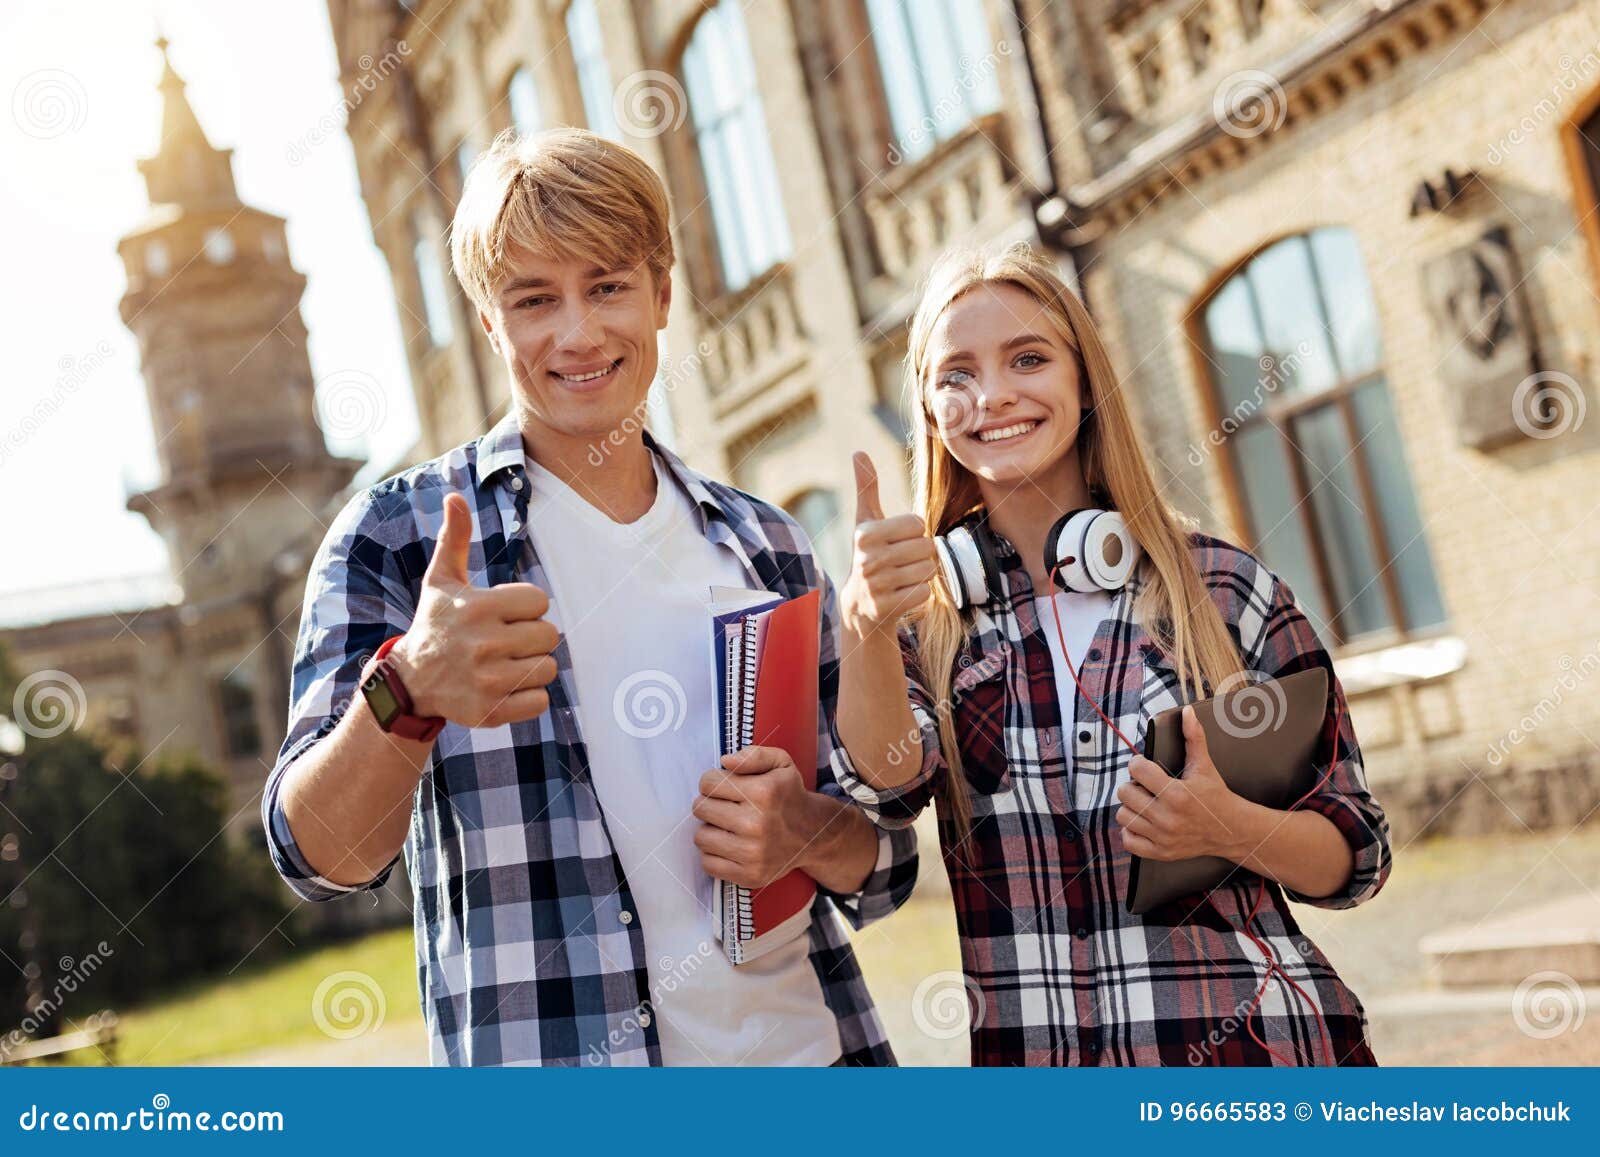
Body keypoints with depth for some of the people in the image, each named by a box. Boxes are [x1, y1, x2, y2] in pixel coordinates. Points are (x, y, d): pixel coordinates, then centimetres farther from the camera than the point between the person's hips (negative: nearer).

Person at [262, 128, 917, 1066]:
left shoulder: (763, 543, 7)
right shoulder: (399, 535, -3)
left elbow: (886, 859, 10)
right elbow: (321, 856, -14)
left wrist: (807, 832, -12)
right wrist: (406, 692, -33)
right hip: (549, 1054, -3)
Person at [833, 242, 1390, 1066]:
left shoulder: (1225, 589, -3)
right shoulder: (927, 610, 1)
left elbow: (1356, 856, 1)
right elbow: (888, 782, -18)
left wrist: (1232, 829, -19)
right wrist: (866, 625, -36)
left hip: (1261, 1043, -1)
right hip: (1030, 1049, 1)